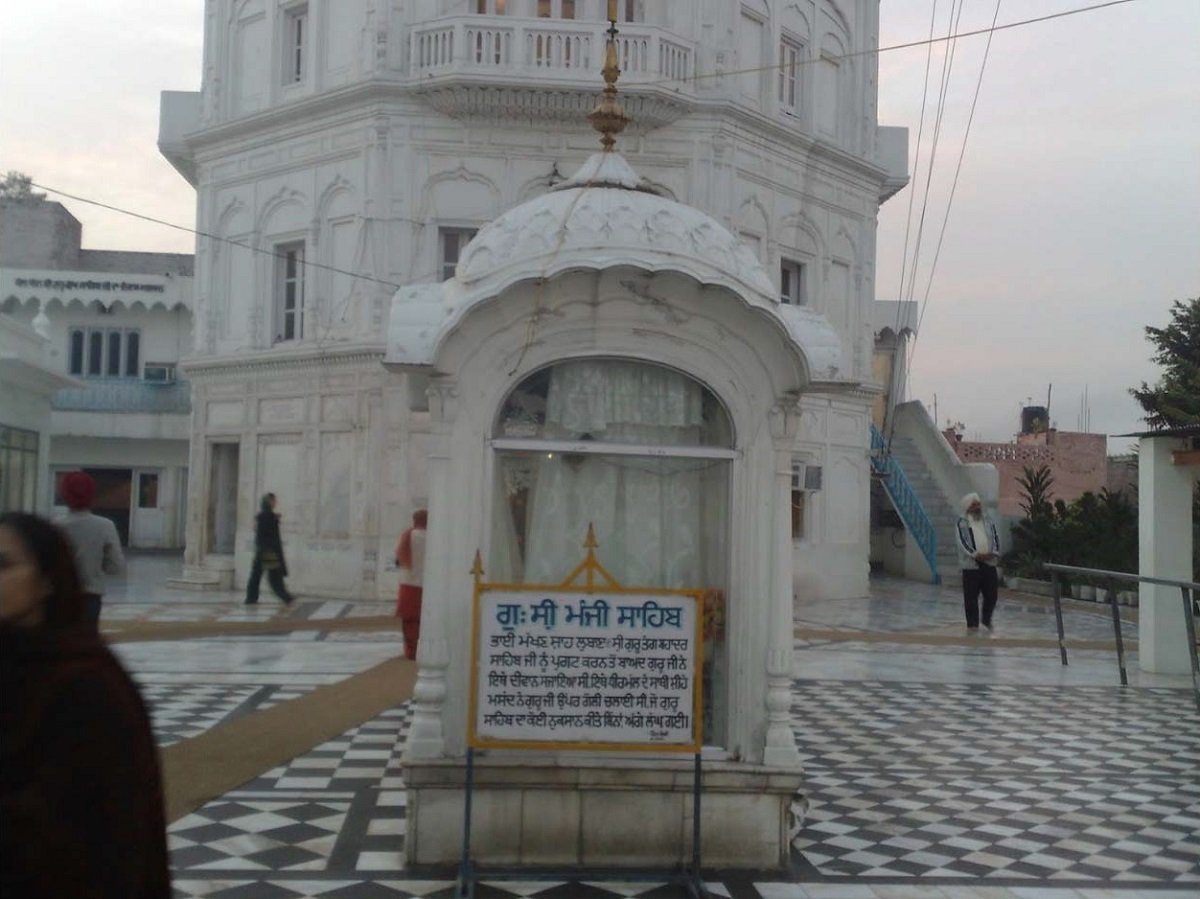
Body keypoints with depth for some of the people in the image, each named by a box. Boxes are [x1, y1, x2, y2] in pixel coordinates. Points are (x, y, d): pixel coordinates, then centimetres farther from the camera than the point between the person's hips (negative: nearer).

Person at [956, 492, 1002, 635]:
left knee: (992, 594, 5)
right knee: (971, 597, 0)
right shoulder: (962, 523, -2)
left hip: (989, 563, 4)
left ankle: (987, 620, 27)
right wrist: (976, 555, -21)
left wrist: (994, 553, -12)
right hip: (971, 565, -3)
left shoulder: (988, 520, 11)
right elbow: (962, 542, -11)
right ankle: (972, 624, 11)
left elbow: (995, 537, 6)